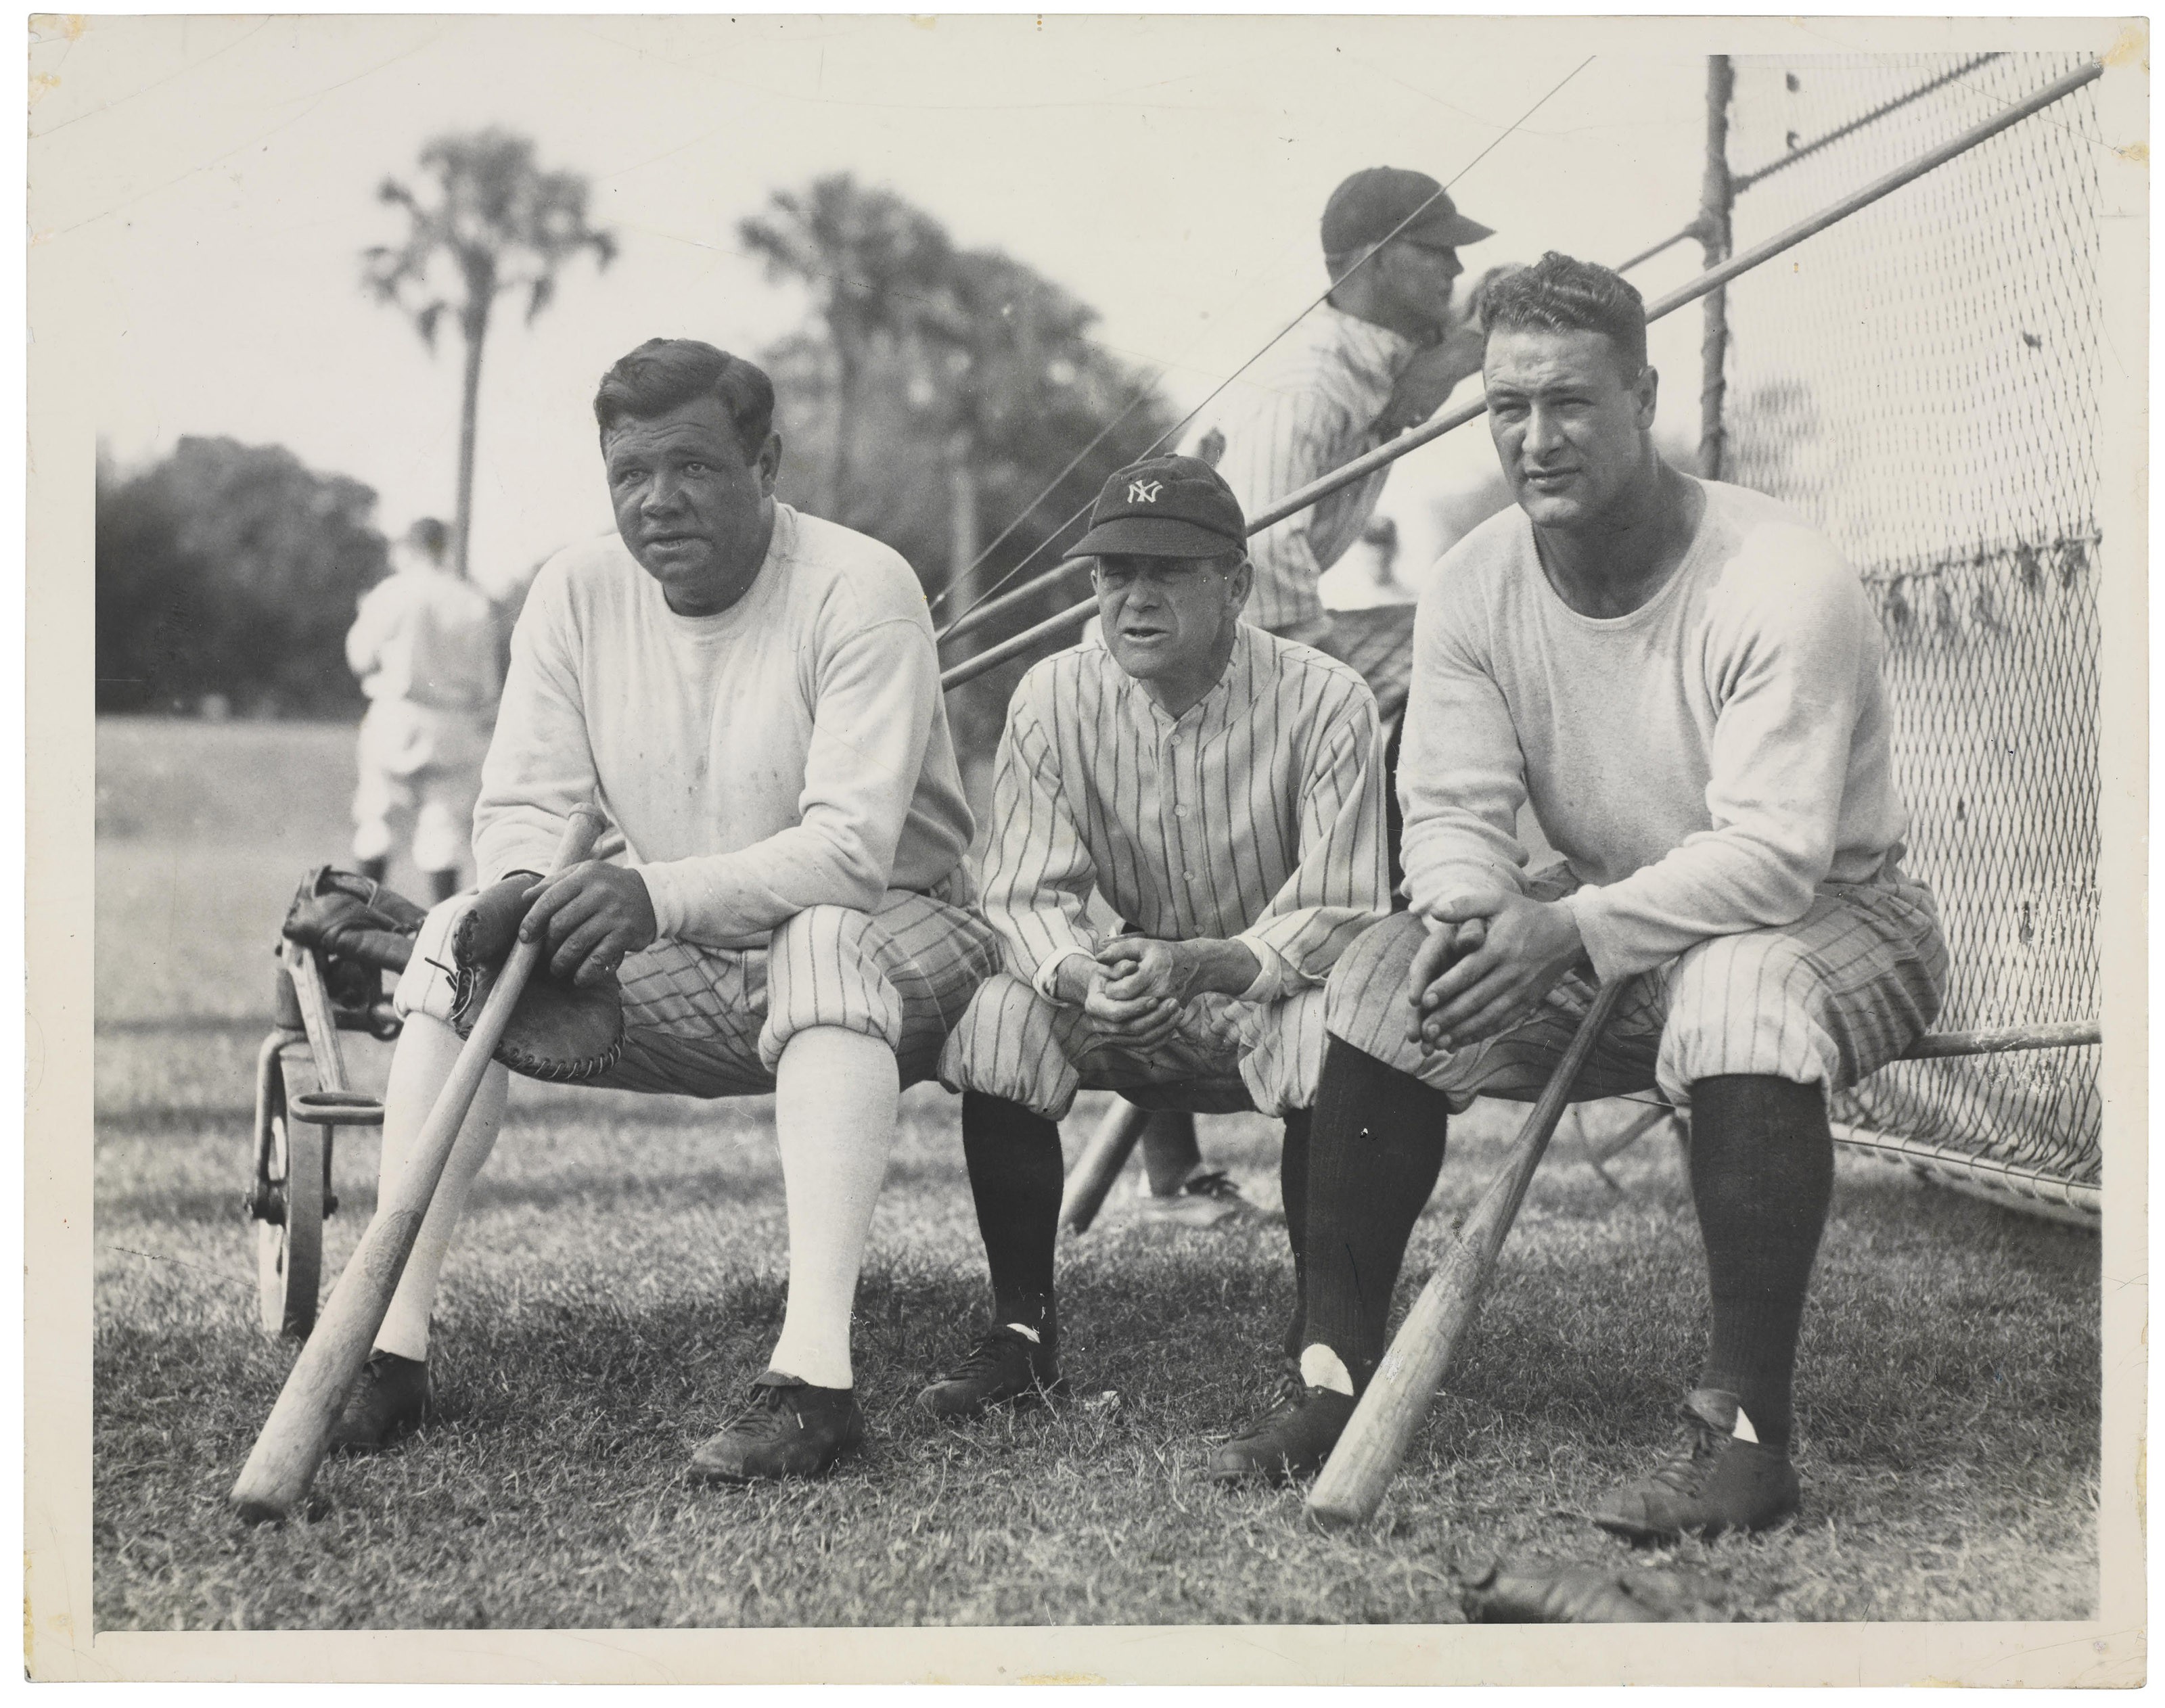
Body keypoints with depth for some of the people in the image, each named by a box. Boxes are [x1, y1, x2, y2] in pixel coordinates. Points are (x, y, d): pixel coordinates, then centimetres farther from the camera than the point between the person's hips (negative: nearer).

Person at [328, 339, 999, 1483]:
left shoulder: (859, 589, -16)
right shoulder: (576, 592, 0)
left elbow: (852, 849, -25)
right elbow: (520, 806, 0)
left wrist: (660, 893, -40)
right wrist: (526, 885, -26)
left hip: (877, 934, -5)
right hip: (668, 973, 5)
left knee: (826, 941, -38)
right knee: (460, 934, -16)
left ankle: (814, 1371, -45)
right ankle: (391, 1342, -20)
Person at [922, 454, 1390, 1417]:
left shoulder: (1324, 703, -18)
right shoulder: (1052, 701, -9)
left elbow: (1340, 914, -21)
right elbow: (1027, 894, -10)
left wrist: (1200, 965, -40)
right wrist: (1083, 977, -35)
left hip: (1273, 989, -3)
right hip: (1127, 1014, 3)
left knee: (1336, 1029, -36)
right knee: (992, 1019, -25)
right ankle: (1022, 1327, -10)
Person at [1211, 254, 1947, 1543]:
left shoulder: (1783, 582, -24)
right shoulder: (1475, 586, -5)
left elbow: (1773, 855, -31)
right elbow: (1452, 805, -8)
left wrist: (1572, 931, -40)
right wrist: (1470, 913, -31)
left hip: (1837, 916, -6)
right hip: (1604, 923, 6)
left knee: (1740, 986, -39)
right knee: (1385, 979, -15)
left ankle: (1750, 1429, -33)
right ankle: (1340, 1378, -8)